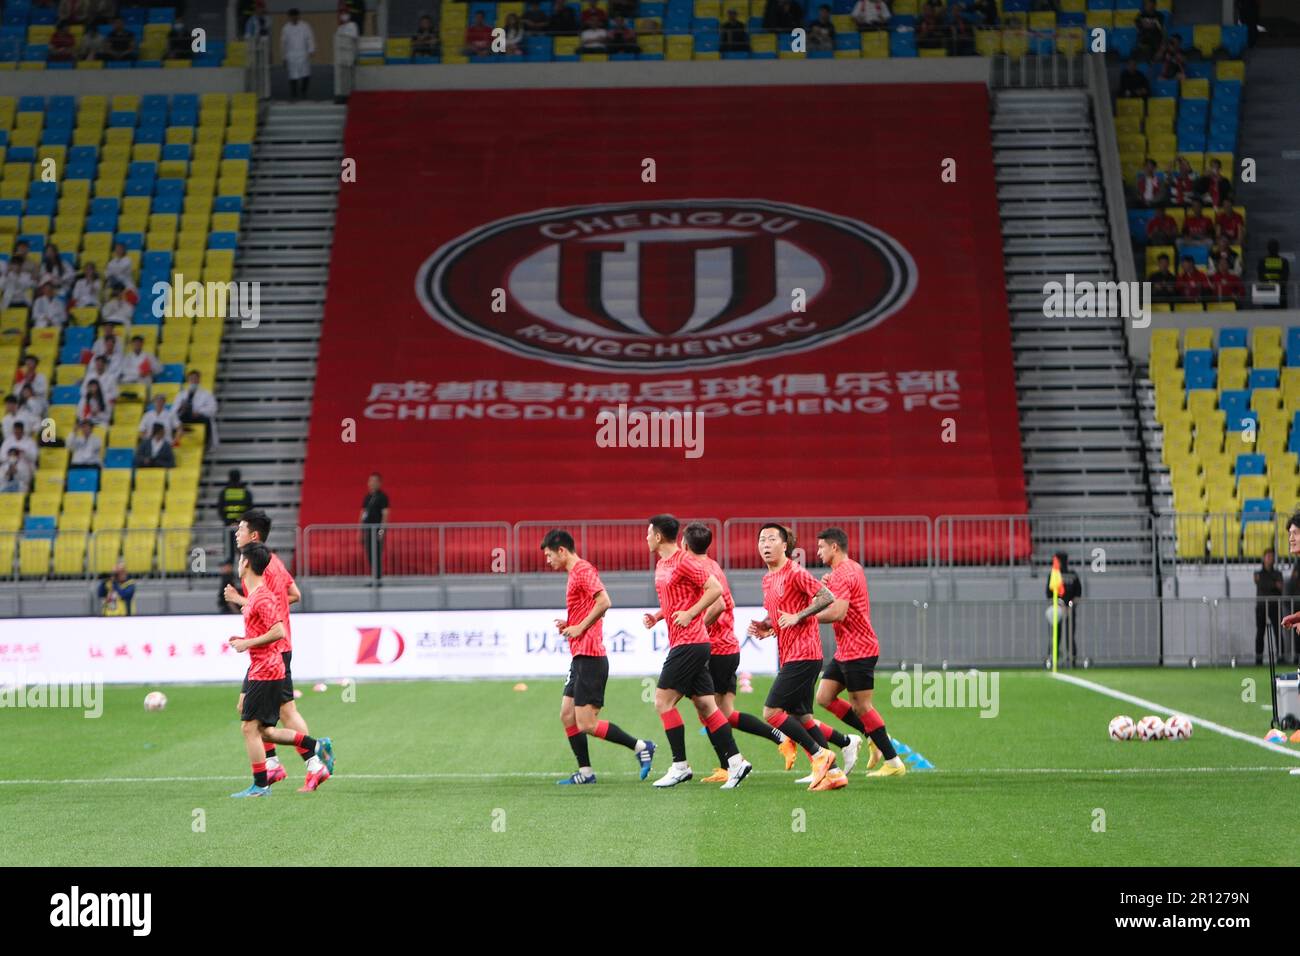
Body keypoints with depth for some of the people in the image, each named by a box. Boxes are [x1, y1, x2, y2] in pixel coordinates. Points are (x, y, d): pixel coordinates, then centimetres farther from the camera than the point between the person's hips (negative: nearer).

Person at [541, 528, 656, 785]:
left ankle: (641, 747, -4)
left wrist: (580, 628, -18)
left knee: (587, 724, -11)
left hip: (590, 657, -11)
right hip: (580, 657, 11)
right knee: (567, 716, 9)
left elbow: (604, 602, -24)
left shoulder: (583, 570, -12)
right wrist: (569, 624, 12)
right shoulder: (575, 573, 19)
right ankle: (585, 772, 12)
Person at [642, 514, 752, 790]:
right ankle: (735, 761, 5)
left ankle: (680, 766, -5)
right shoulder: (662, 565, 16)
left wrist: (689, 614, -17)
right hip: (683, 644, 10)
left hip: (688, 643, -10)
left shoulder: (683, 562, -13)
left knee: (663, 700, -9)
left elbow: (715, 589, -15)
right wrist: (657, 616, 11)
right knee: (705, 705, 6)